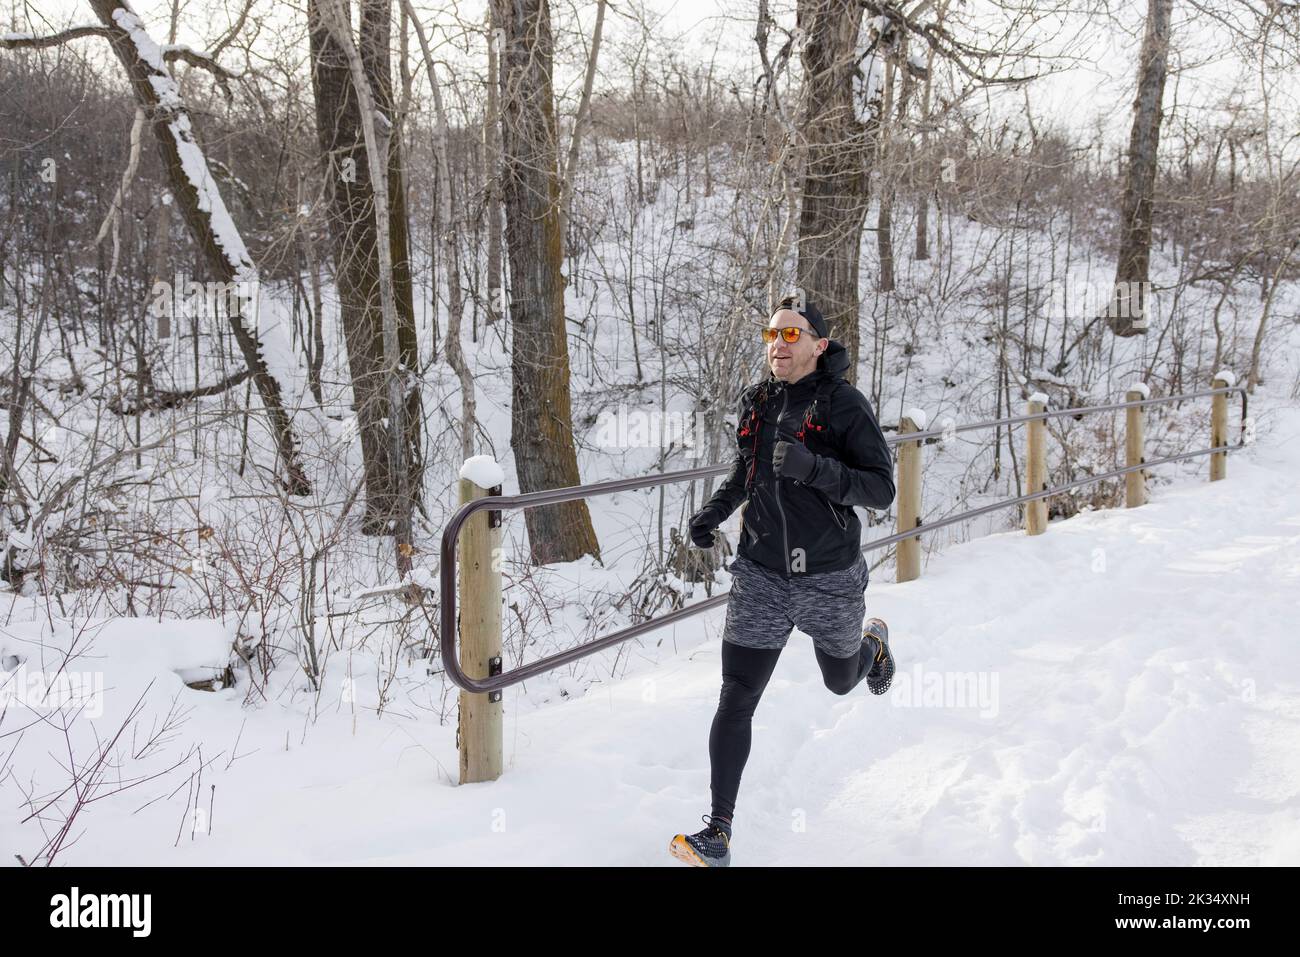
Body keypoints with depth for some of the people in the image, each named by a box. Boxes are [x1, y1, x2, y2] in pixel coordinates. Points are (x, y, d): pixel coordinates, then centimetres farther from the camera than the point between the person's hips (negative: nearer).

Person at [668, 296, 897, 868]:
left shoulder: (844, 404, -13)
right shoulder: (756, 402, 2)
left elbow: (882, 489, -17)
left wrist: (814, 468, -31)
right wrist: (717, 509, 5)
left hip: (829, 578, -2)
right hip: (761, 575, 3)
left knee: (841, 682, 24)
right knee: (736, 702, -6)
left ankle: (873, 644, 60)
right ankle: (718, 831, 1)